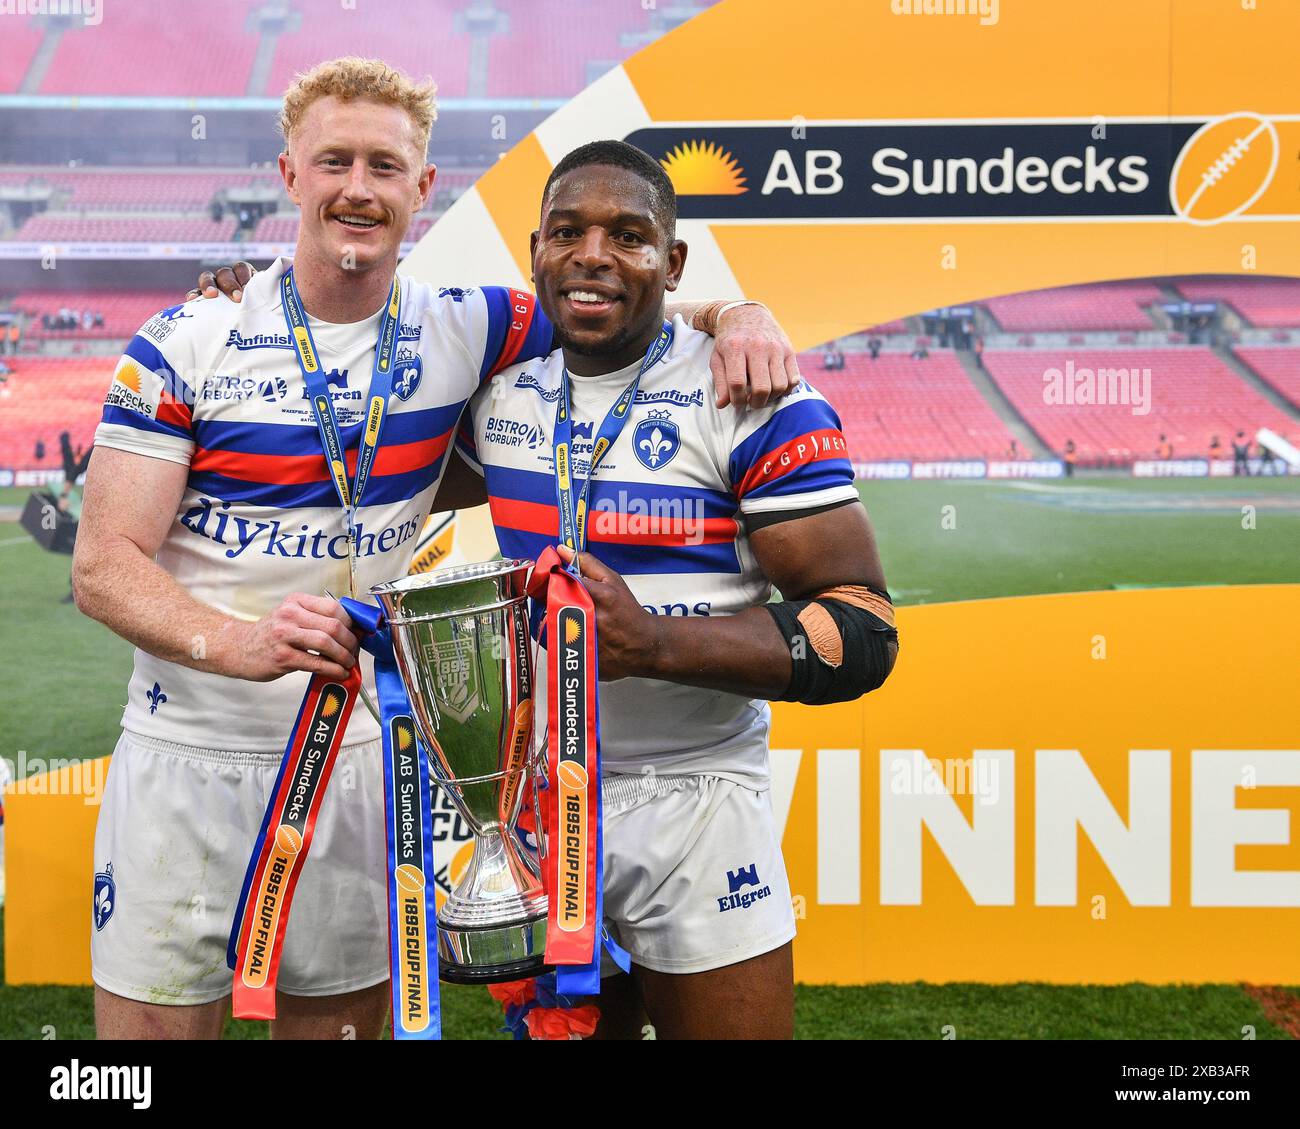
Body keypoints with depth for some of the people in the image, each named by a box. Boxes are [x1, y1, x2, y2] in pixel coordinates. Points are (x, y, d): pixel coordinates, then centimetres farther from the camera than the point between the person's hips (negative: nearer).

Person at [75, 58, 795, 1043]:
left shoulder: (460, 333, 2)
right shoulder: (190, 343, -5)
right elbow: (104, 563, -10)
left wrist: (740, 315, -13)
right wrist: (235, 641, -29)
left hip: (360, 755, 2)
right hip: (189, 755, -1)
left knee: (343, 1017, 10)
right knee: (155, 1021, 4)